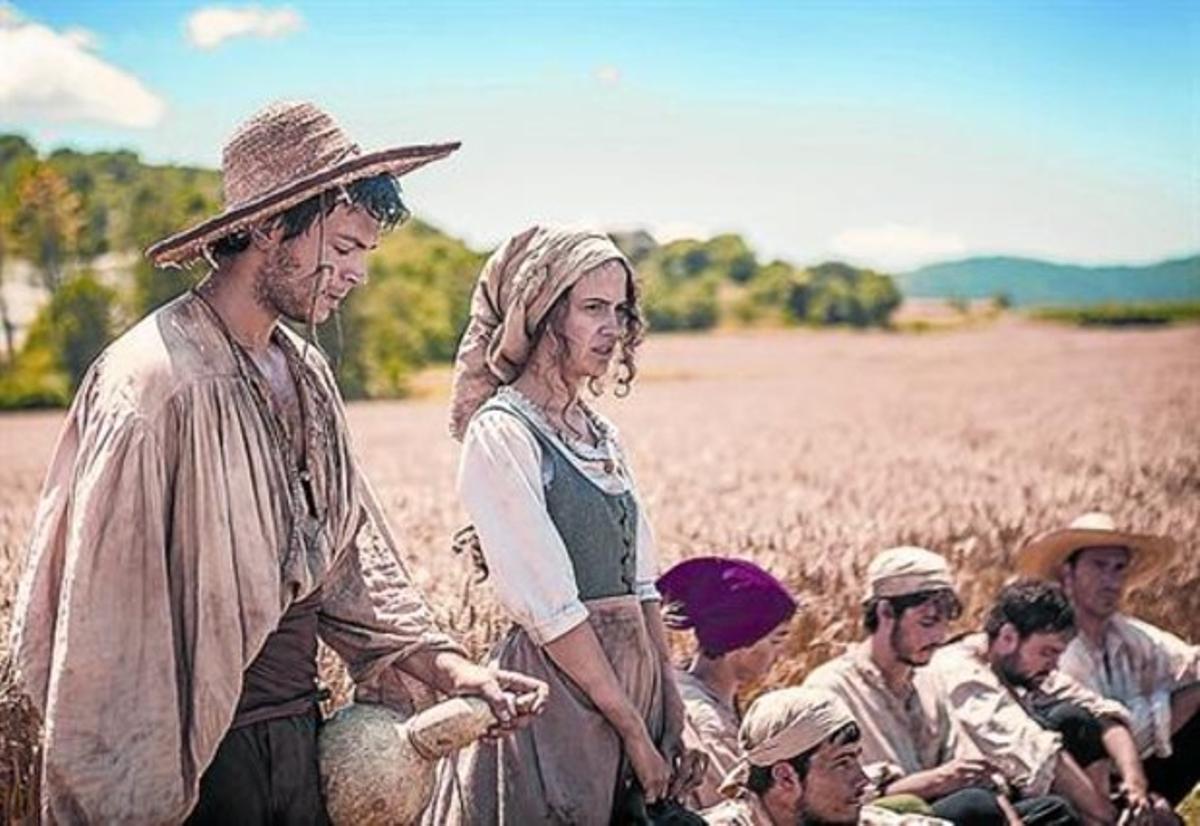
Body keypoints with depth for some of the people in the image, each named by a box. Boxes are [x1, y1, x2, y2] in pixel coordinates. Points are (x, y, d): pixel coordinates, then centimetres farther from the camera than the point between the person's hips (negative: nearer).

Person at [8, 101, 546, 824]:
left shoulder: (304, 372, 6)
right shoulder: (157, 383, -20)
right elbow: (106, 625, -18)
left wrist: (448, 665, 0)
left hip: (300, 729, 8)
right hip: (207, 751, -7)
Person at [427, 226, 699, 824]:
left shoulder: (601, 434, 12)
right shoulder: (501, 433, -12)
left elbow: (642, 586, 12)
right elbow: (550, 608, -16)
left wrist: (673, 717, 5)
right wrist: (634, 730, -14)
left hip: (628, 681, 7)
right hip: (554, 689, -7)